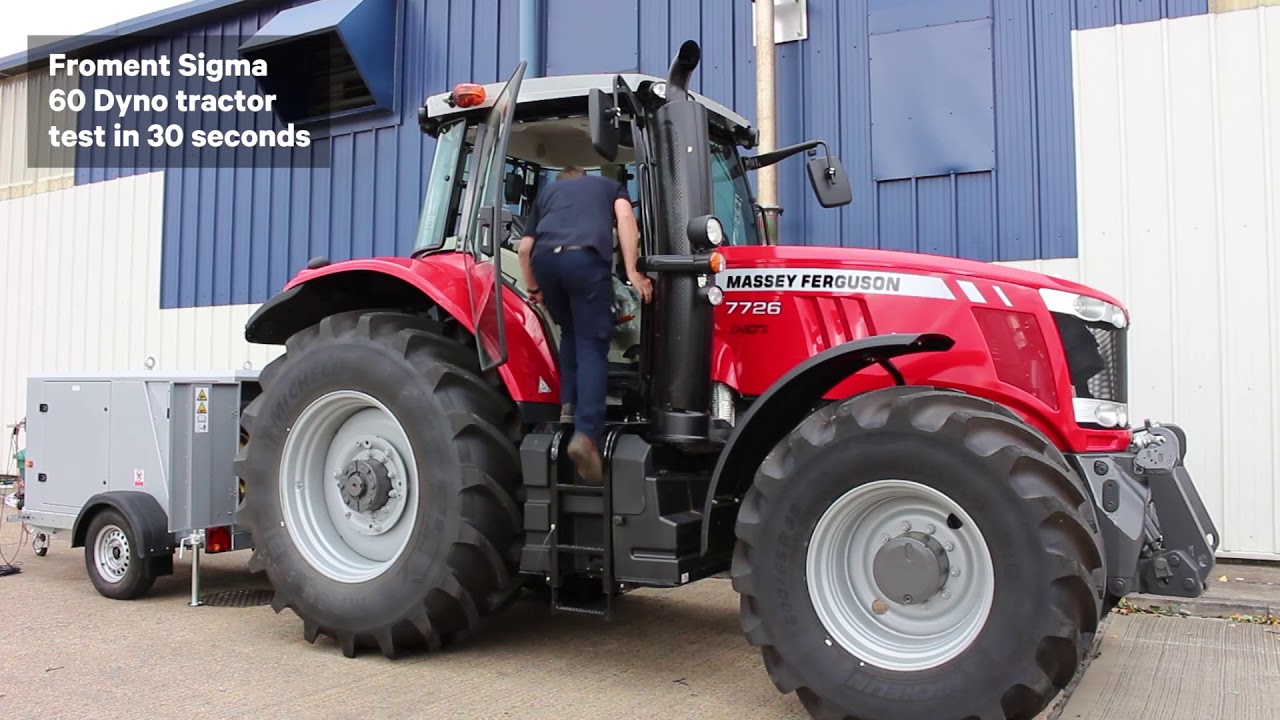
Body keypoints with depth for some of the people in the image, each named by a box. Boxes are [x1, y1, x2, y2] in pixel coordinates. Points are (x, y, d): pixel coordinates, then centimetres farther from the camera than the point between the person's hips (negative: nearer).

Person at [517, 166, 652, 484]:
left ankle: (569, 406, 13)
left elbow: (525, 248, 26)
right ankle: (586, 434, -19)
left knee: (571, 333, 25)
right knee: (592, 344, -2)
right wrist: (632, 272, 1)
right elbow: (625, 216, 8)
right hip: (586, 257, -3)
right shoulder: (609, 185, 32)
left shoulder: (547, 192, 37)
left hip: (545, 257, 3)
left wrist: (533, 288, 40)